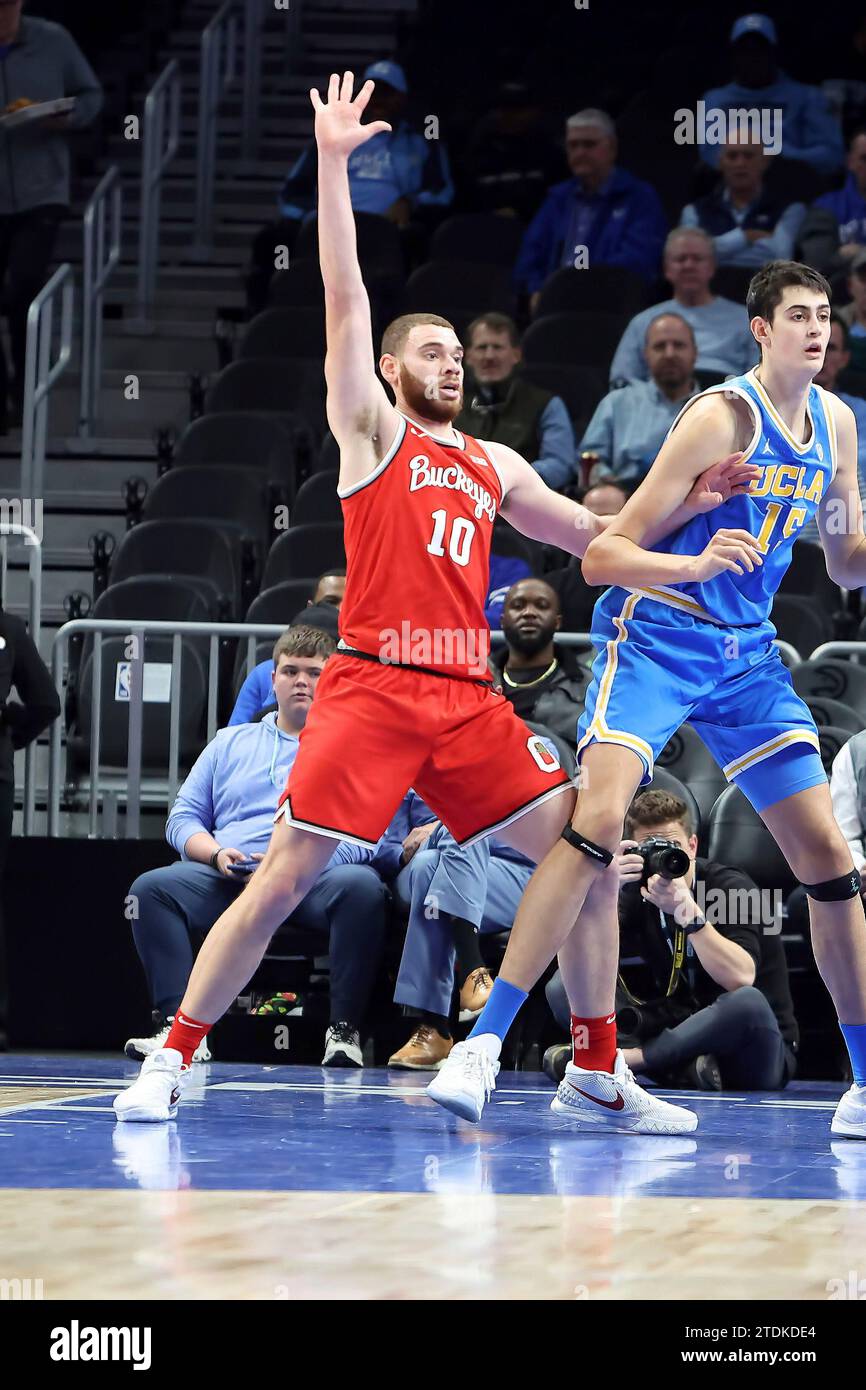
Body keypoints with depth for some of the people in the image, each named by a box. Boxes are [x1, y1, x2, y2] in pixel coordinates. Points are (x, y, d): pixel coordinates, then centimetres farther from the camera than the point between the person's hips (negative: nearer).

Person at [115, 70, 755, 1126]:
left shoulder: (495, 468, 22)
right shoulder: (371, 432, 7)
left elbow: (595, 536, 30)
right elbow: (346, 302, -3)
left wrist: (690, 501, 16)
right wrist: (333, 163, -10)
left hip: (467, 698, 5)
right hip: (372, 686, -5)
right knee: (282, 881, -10)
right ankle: (170, 1062, -1)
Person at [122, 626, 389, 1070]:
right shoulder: (231, 743, 28)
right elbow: (182, 818, 21)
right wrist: (216, 854, -2)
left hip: (317, 879, -3)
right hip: (231, 879, 3)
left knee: (360, 885, -37)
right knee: (151, 887, -25)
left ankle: (344, 1032, -30)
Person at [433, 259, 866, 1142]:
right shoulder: (725, 415, -14)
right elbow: (604, 555, -16)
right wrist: (697, 565, -33)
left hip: (747, 649, 7)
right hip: (654, 632, -7)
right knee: (598, 820, -24)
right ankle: (483, 1047, -22)